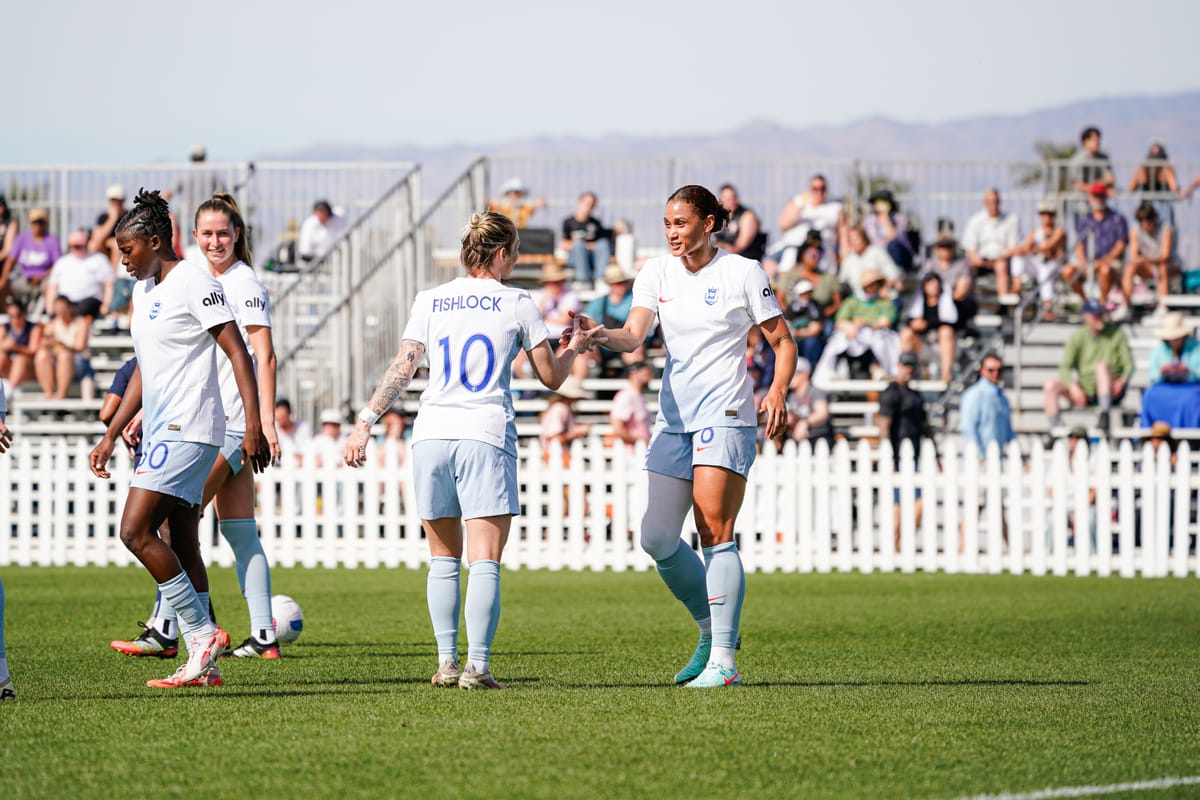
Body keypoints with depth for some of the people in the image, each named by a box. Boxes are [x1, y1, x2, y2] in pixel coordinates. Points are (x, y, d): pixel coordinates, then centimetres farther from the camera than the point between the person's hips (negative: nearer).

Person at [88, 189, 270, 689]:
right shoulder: (144, 291, 17)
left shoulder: (193, 283, -10)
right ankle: (203, 665, 6)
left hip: (187, 429, -9)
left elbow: (238, 353, -14)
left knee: (135, 531, -16)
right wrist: (111, 436, 23)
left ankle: (203, 633, -11)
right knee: (183, 548, 6)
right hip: (161, 432, 9)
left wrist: (254, 427, -20)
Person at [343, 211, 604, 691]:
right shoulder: (516, 304, 3)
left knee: (443, 559, 13)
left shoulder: (429, 302, 9)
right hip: (486, 435, -3)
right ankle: (476, 667, -12)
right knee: (485, 561, -3)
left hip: (431, 435, 3)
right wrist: (573, 349, 30)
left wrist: (365, 423, 2)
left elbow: (401, 370, 1)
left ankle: (447, 662, 9)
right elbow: (552, 377, 10)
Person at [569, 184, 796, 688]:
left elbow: (783, 342, 2)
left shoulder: (743, 273, -3)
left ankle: (723, 661, -12)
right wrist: (598, 335, -27)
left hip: (725, 415, -5)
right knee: (657, 539, -1)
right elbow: (634, 334, -5)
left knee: (714, 535, -13)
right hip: (674, 418, 5)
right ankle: (712, 630, 20)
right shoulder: (656, 274, 8)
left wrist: (778, 391, -15)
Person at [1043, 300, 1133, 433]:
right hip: (1085, 391, 2)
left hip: (1111, 390, -2)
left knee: (1101, 366, -34)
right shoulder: (1077, 338, 4)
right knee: (1050, 385, -19)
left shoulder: (1116, 333, 3)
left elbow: (1129, 364, 1)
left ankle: (1105, 416, -38)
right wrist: (1073, 386, -23)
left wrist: (1122, 380, -21)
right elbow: (1064, 368, -2)